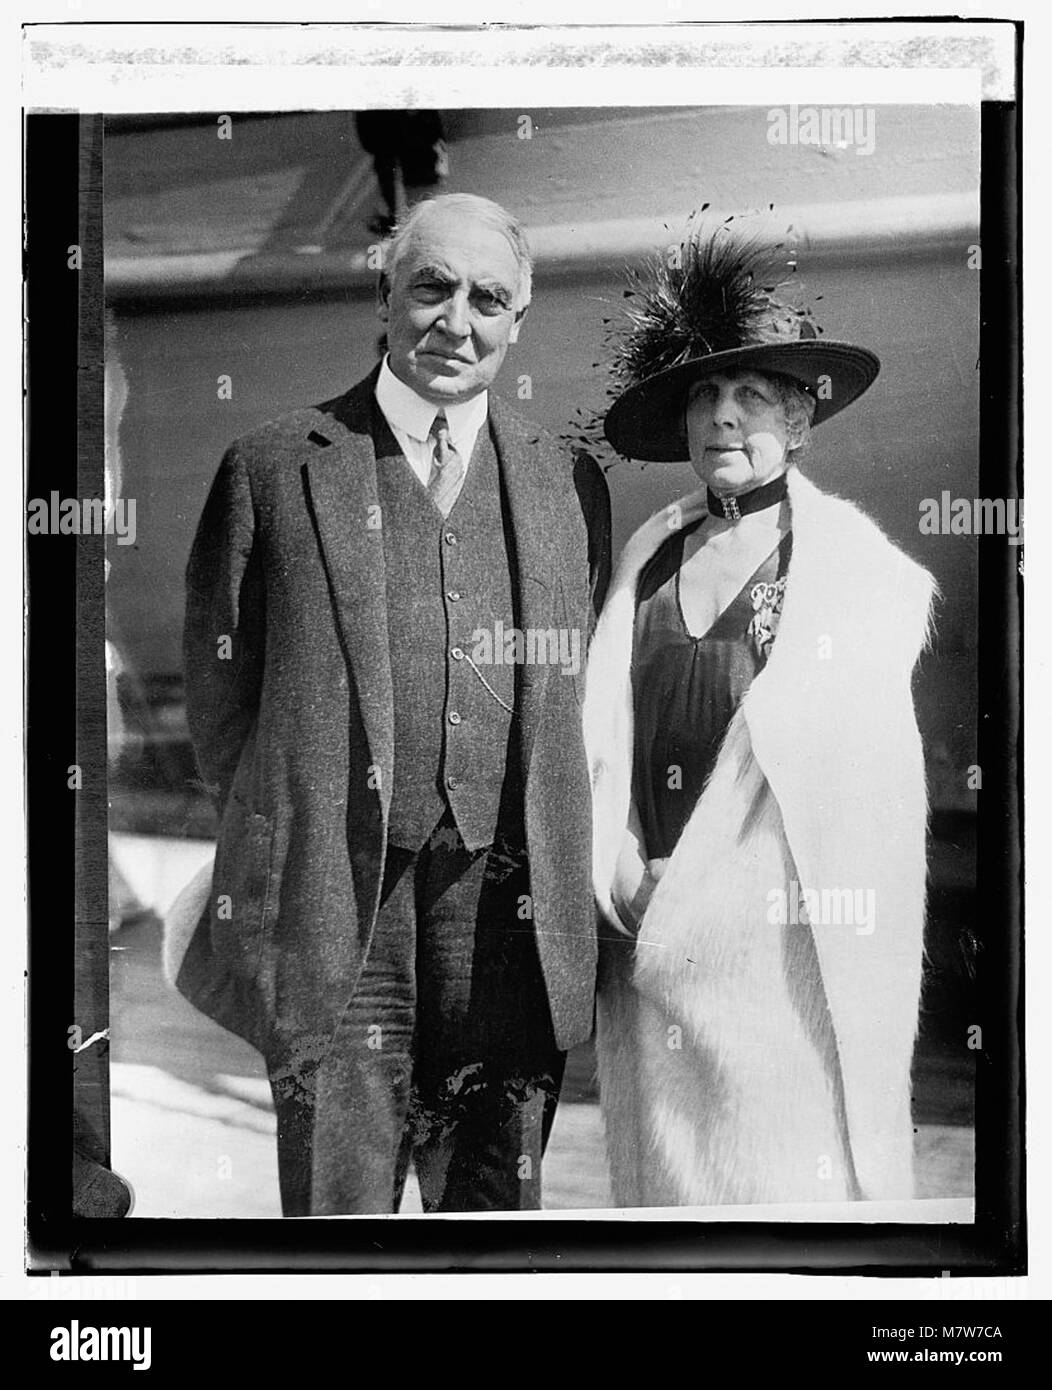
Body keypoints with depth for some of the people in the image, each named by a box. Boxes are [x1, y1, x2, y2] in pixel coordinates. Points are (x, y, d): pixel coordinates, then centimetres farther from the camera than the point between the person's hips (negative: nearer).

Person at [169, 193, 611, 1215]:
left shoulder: (568, 484, 12)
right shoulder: (274, 469, 3)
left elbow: (579, 696, 15)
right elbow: (217, 689, 6)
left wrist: (558, 871, 8)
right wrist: (285, 844, 3)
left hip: (511, 914, 3)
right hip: (335, 908, -2)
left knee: (495, 1202, 11)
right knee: (338, 1205, 2)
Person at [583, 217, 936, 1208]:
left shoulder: (870, 567, -3)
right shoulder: (648, 551, 8)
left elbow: (874, 794, -6)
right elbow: (604, 737, 9)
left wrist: (687, 895, -8)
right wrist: (624, 883, -4)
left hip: (781, 952, -4)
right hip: (647, 943, 4)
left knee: (791, 1172, 2)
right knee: (662, 1167, 11)